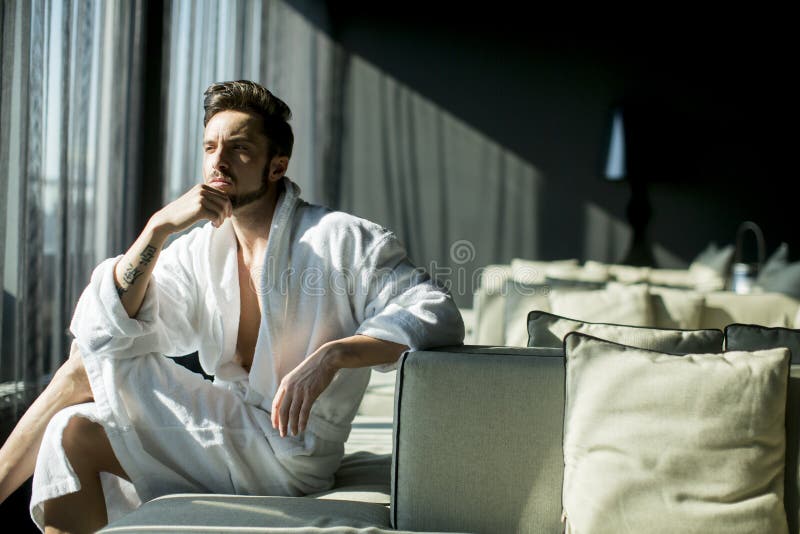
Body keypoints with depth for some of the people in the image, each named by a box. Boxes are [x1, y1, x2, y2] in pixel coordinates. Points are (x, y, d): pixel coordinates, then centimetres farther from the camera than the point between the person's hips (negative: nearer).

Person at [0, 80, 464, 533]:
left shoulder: (343, 240, -7)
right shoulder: (197, 252, 8)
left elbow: (439, 316, -18)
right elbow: (102, 331, -4)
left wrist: (332, 354, -31)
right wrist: (159, 227, -15)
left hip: (286, 460, -6)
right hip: (225, 439, 6)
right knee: (72, 430, -13)